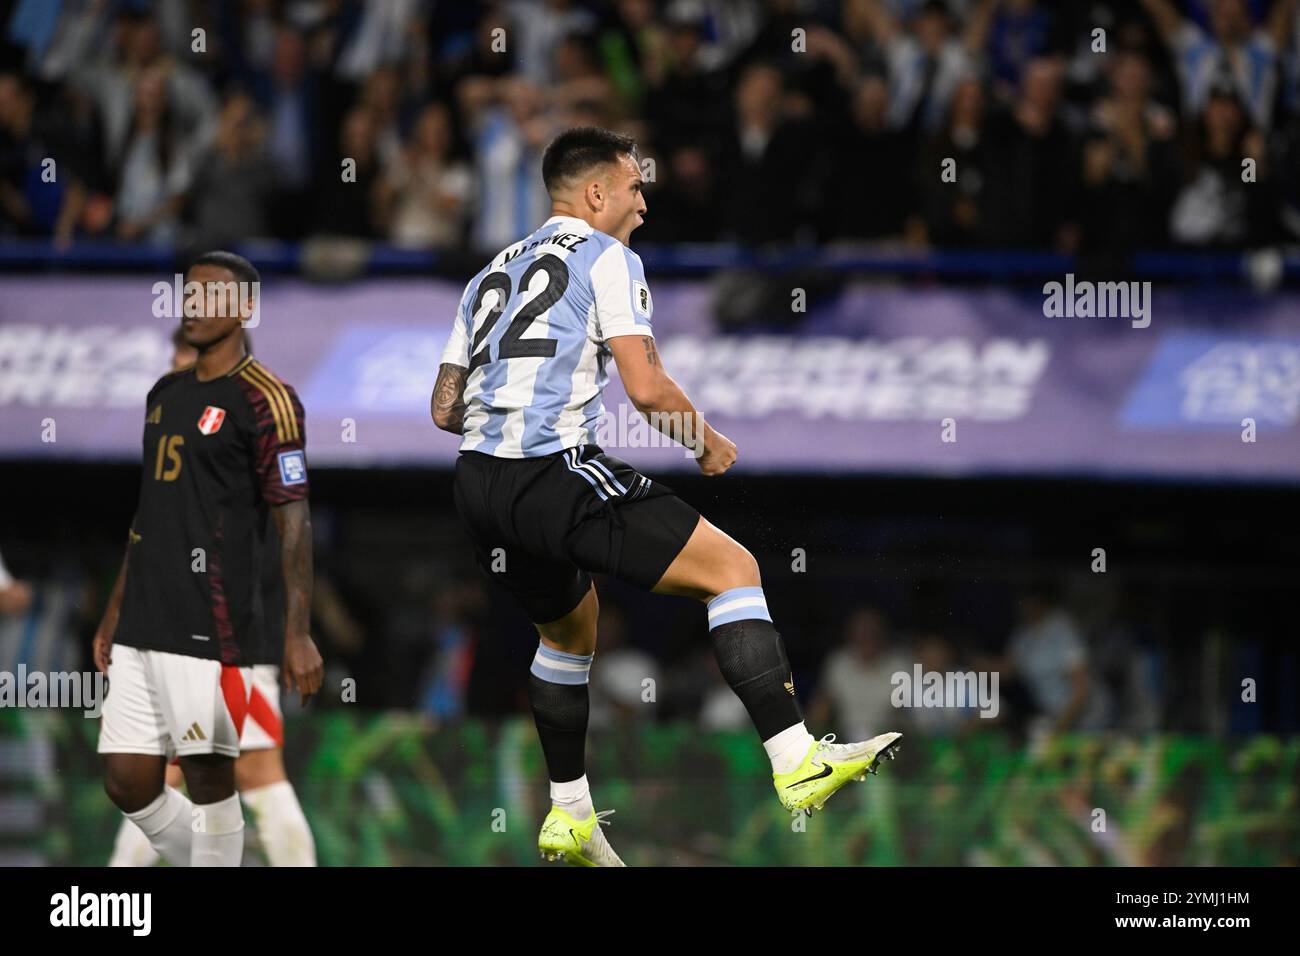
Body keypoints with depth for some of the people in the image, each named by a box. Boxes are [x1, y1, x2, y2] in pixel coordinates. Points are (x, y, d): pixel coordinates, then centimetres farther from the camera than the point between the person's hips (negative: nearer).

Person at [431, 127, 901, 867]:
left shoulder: (495, 272, 23)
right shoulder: (606, 258, 2)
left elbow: (446, 408, 21)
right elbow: (647, 388, -9)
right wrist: (708, 443, 8)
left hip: (477, 485, 8)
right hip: (557, 474, -8)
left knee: (569, 626, 31)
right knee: (732, 568, -6)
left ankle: (570, 816, 33)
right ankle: (796, 762, -17)